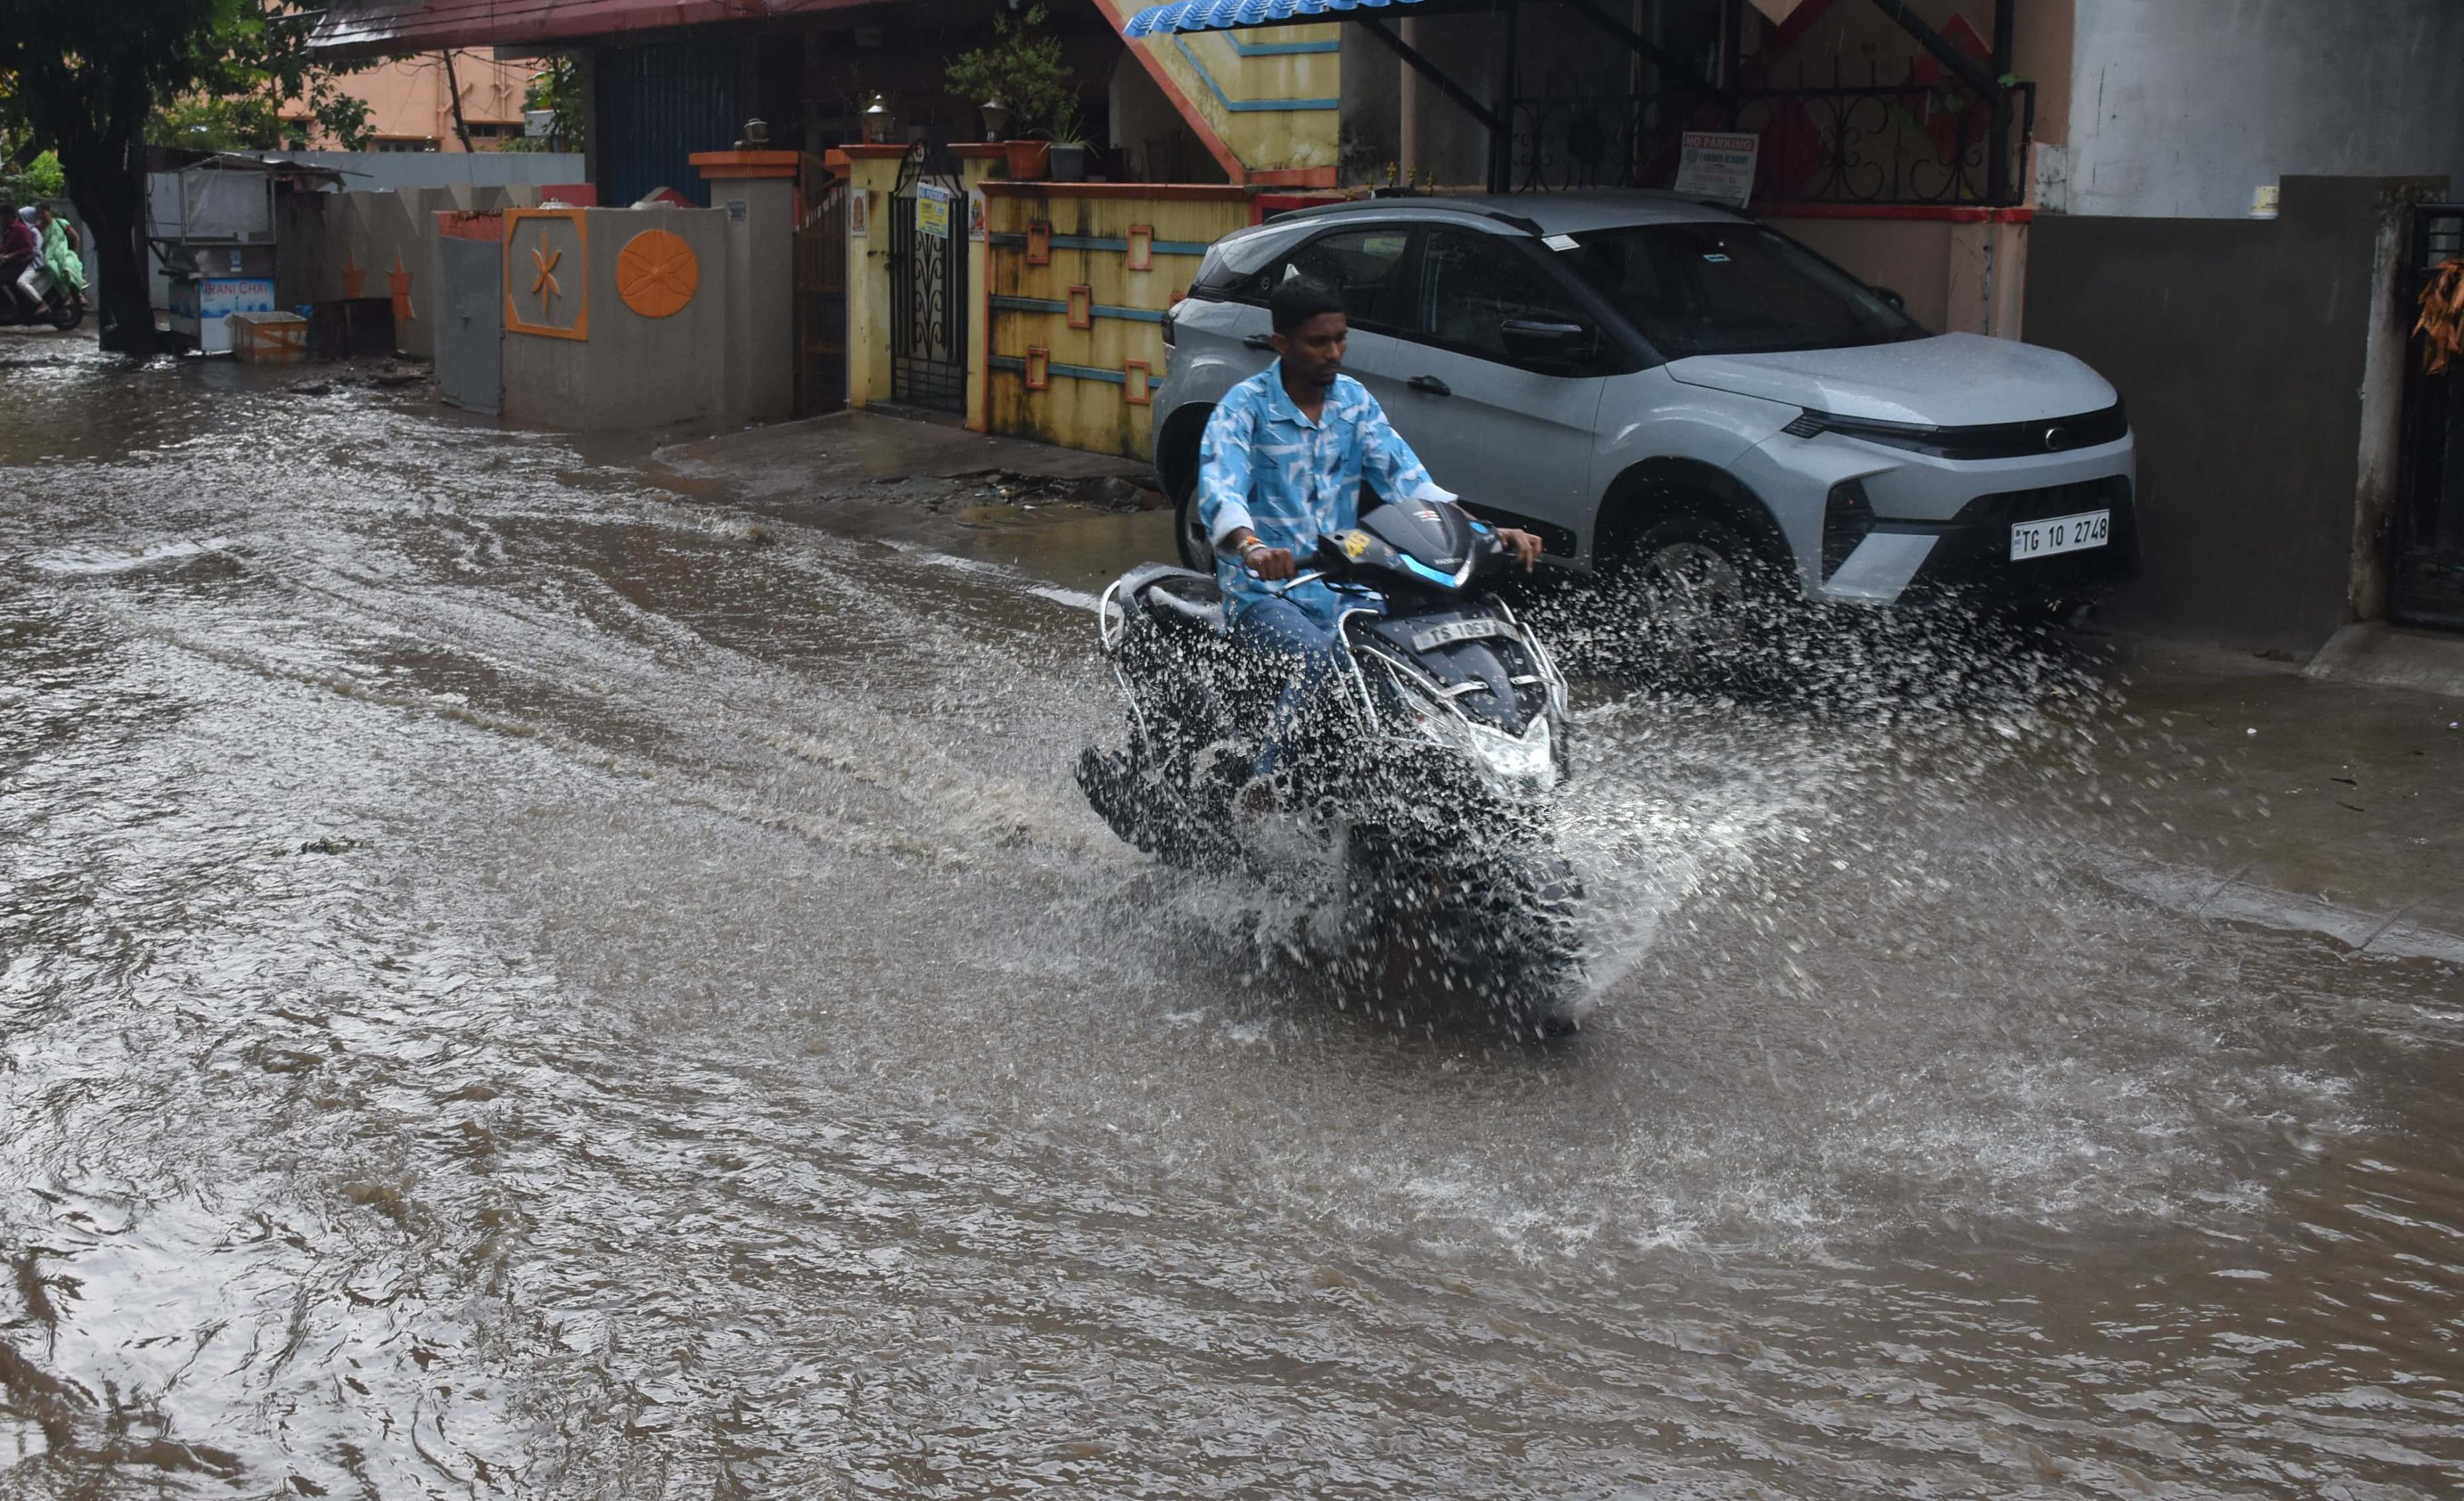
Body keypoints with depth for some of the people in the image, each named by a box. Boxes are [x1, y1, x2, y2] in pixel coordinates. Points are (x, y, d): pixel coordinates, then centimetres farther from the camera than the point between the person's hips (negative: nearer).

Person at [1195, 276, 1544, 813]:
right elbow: (1218, 487, -25)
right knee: (1321, 656, -36)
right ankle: (1263, 784, -26)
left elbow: (1405, 478, 3)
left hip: (1344, 588, 5)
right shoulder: (1246, 406, -7)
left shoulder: (1354, 401, 10)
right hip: (1265, 593, -5)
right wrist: (1252, 547, -48)